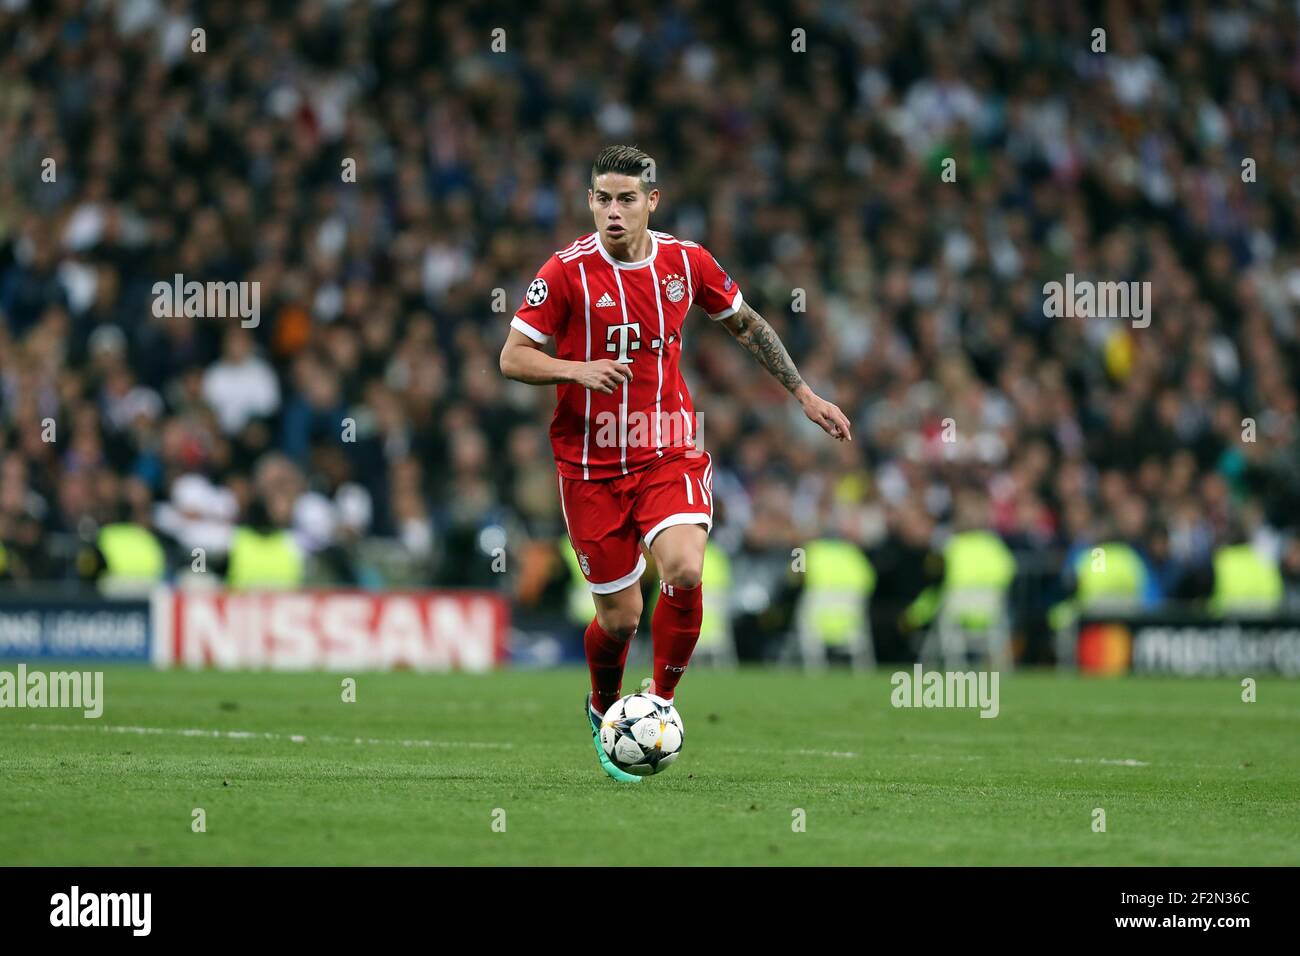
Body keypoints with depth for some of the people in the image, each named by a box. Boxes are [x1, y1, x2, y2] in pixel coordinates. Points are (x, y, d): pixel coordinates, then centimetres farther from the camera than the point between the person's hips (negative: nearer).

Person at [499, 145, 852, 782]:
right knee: (620, 616, 1)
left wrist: (805, 396, 18)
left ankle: (660, 702, -1)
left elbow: (745, 324, 17)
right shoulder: (569, 271, -9)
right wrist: (577, 370, -25)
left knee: (684, 572, -24)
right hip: (590, 463, -1)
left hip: (670, 453, 2)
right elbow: (512, 358, -6)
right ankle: (603, 710, 34)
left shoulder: (686, 262, 0)